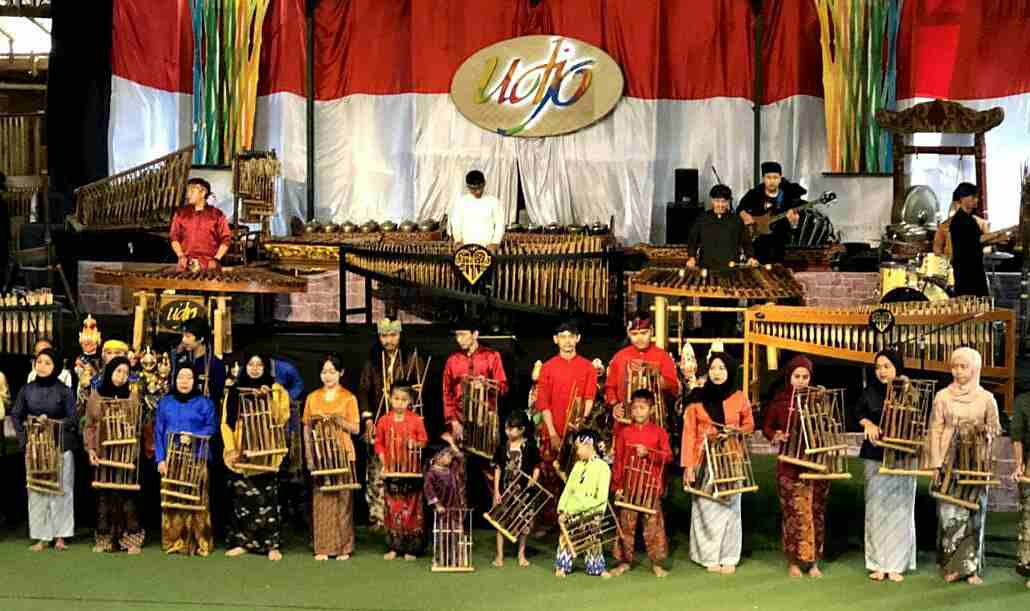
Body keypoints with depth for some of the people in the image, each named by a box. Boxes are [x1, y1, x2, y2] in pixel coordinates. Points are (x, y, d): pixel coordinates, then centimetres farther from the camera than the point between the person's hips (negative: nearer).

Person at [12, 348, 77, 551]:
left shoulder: (64, 391, -1)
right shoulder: (27, 390, 6)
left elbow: (73, 419, -1)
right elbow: (16, 415, 9)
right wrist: (23, 437, -3)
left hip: (60, 447, -2)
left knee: (60, 490, -2)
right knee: (36, 491, 1)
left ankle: (60, 536, 5)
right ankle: (42, 537, 7)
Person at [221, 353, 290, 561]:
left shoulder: (277, 391, 5)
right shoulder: (234, 391, 9)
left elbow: (281, 419, -5)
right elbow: (226, 422, 5)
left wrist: (269, 399, -17)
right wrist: (231, 449, -6)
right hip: (241, 454, 2)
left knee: (267, 498, -4)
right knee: (242, 498, 4)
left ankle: (271, 544, -1)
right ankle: (241, 541, 12)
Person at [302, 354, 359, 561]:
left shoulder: (349, 398, 4)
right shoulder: (312, 398, 10)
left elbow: (355, 429, 0)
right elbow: (306, 429, 10)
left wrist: (337, 420, -17)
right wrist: (309, 456, 1)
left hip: (342, 454, -2)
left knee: (342, 499, -2)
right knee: (321, 499, 0)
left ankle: (344, 547, 4)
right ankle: (323, 547, 6)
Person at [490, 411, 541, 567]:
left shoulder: (530, 446, -6)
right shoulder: (502, 446, 1)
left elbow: (536, 468, 2)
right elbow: (497, 469, 5)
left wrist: (533, 480, -14)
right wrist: (496, 491, 0)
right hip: (505, 490, 2)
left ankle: (521, 554, 24)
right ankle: (499, 555, 13)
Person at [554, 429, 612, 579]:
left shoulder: (602, 467, -6)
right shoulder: (578, 465, 13)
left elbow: (601, 498, -11)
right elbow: (568, 489, 11)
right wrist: (562, 509, 1)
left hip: (590, 515, -5)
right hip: (571, 513, 5)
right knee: (565, 539, 6)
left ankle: (598, 568, 16)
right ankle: (562, 566, 18)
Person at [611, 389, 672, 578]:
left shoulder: (659, 432, 2)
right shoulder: (624, 432, 4)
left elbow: (667, 456, -5)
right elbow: (618, 460, 4)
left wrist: (648, 453, -19)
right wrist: (617, 485, -1)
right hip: (629, 486, 1)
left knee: (654, 524, 2)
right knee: (626, 524, 7)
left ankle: (656, 563, 11)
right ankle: (624, 561, 17)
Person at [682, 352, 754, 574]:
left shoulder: (739, 398, 2)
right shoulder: (697, 398, -2)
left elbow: (749, 425, 16)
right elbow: (689, 433, -2)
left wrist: (737, 430, -8)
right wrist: (688, 465, -8)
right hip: (704, 459, -1)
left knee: (729, 506, 3)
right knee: (706, 507, 2)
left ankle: (728, 557, 13)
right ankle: (709, 556, 13)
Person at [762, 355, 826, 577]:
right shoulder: (780, 399, 2)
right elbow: (766, 427, 9)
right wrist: (776, 436, -11)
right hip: (789, 464, 0)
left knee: (815, 511, 4)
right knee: (793, 512, 3)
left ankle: (813, 561, 14)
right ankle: (794, 561, 13)